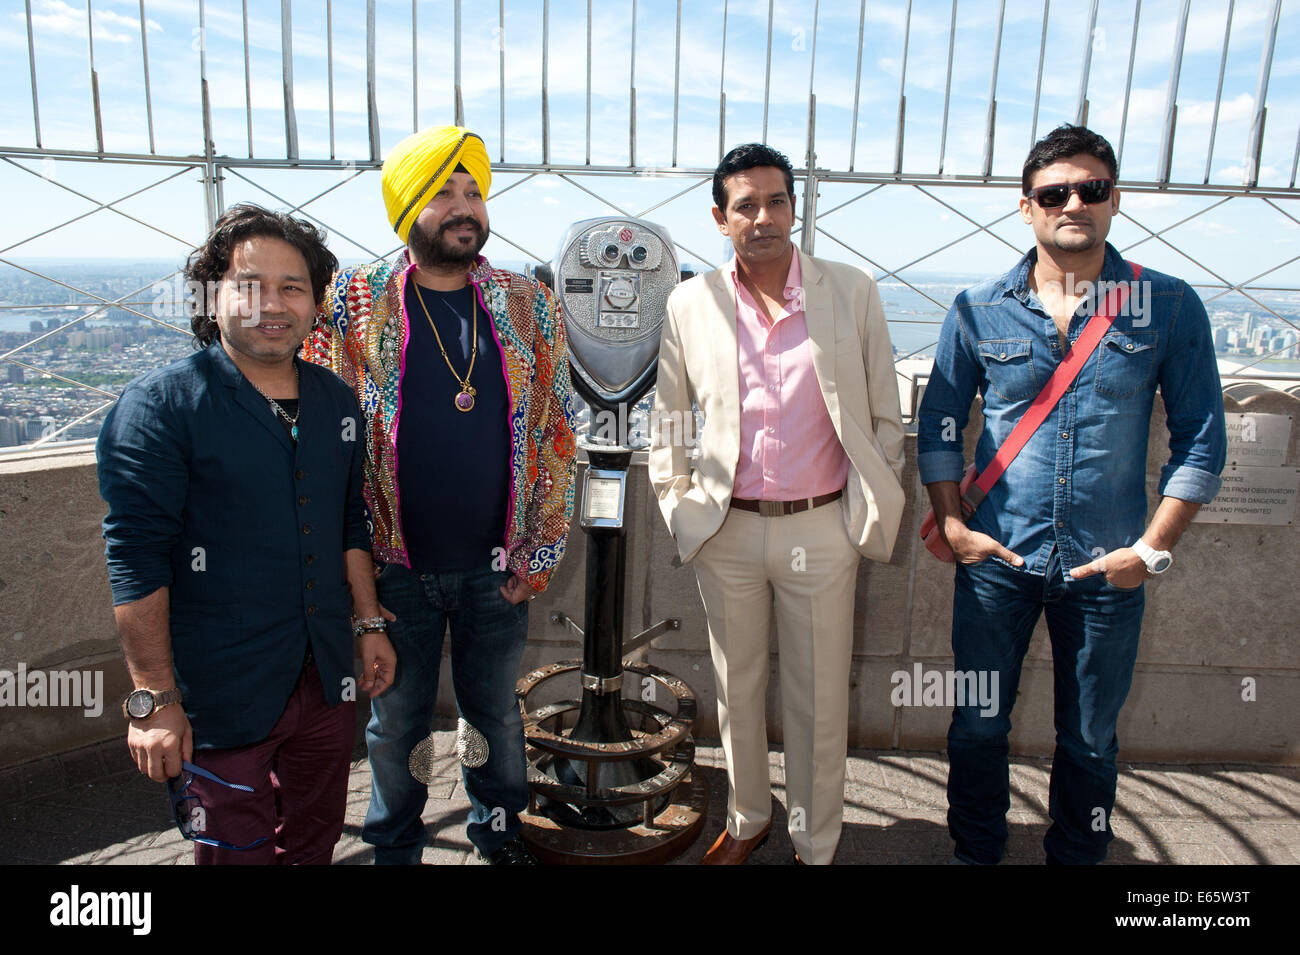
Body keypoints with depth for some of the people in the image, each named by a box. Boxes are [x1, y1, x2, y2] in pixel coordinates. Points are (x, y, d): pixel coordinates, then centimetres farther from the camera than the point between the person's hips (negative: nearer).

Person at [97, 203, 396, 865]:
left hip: (327, 682, 6)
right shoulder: (160, 406, -13)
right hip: (222, 698, -5)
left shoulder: (336, 401, 6)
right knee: (236, 854, 8)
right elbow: (136, 561, -15)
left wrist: (369, 623, 14)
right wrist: (153, 699, -16)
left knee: (314, 844, 21)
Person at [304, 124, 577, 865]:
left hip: (498, 566, 1)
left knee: (497, 711, 19)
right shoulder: (353, 303, -4)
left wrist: (542, 549, -1)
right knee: (397, 720, 16)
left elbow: (558, 430, 2)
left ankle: (499, 827, 43)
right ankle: (395, 846, 40)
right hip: (396, 565, -1)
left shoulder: (529, 305, 1)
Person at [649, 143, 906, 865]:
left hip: (822, 529, -1)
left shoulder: (852, 292, -3)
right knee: (737, 688, 18)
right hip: (727, 530, 2)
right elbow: (670, 414, 11)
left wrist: (875, 515, 1)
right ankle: (747, 819, 41)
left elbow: (884, 416, 2)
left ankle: (816, 844, 32)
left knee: (819, 702, 10)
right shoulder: (691, 304, 0)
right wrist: (677, 502, 6)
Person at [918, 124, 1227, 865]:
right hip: (997, 557, 1)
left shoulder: (1169, 306, -2)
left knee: (1090, 740, 14)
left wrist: (1153, 548, -5)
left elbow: (1201, 439, 1)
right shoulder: (979, 311, 0)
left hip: (1106, 569, 0)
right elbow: (940, 422, 6)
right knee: (978, 725, 12)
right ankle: (976, 851, 35)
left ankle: (1076, 858, 38)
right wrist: (952, 526, -2)